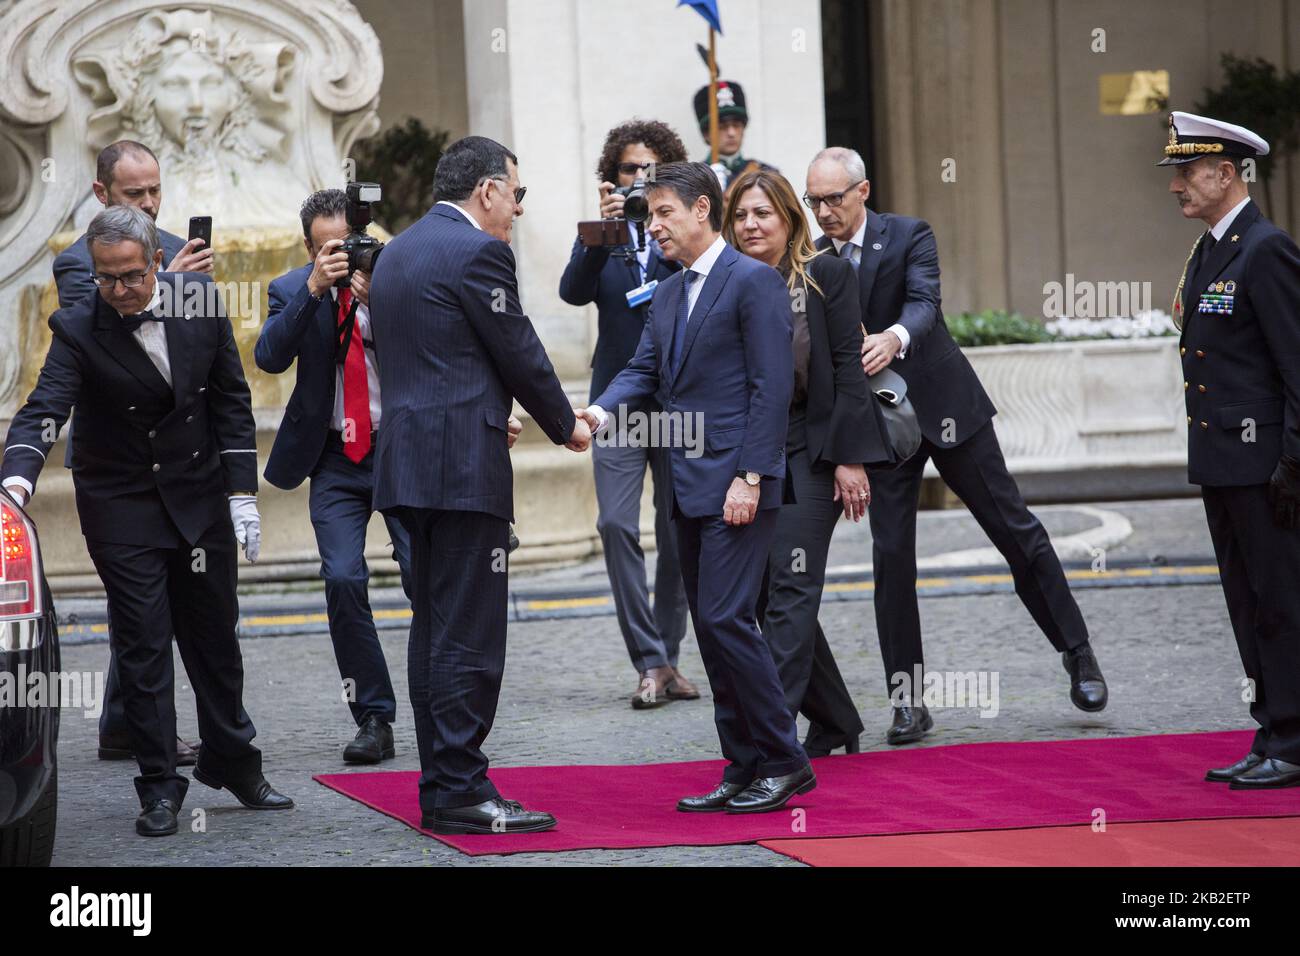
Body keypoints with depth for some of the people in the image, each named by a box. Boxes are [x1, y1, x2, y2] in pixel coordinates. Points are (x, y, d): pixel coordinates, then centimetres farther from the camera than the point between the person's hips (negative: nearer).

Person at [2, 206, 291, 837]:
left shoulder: (200, 300, -7)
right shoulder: (79, 329, -16)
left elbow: (230, 399, 1)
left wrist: (242, 491, -3)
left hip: (200, 496, 3)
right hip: (122, 506, -3)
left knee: (214, 635, 13)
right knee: (142, 643, -3)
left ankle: (230, 761, 30)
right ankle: (159, 787, 5)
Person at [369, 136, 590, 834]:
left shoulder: (397, 252, 17)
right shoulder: (478, 252, -11)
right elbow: (520, 354, -8)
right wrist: (566, 427, 8)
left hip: (409, 461, 10)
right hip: (463, 466, -9)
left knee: (435, 631, 12)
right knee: (468, 637, -7)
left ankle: (441, 787, 14)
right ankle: (461, 792, -7)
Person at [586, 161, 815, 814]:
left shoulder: (753, 282, -8)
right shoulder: (668, 294, 18)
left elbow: (771, 386, -13)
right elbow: (643, 369, 12)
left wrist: (750, 477, -18)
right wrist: (600, 410, -9)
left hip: (736, 483, -9)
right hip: (688, 487, 9)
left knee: (725, 618, -14)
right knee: (711, 630, 8)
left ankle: (784, 763, -6)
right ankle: (743, 770, 13)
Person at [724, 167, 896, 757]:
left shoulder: (826, 277, -3)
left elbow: (848, 369, -6)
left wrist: (850, 458, -12)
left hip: (809, 448, -5)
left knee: (790, 591, -10)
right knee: (763, 595, 6)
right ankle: (835, 721, 20)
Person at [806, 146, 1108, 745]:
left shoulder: (910, 237, -7)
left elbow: (924, 303, -24)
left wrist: (894, 338, -46)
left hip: (944, 405, -2)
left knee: (1016, 531, 4)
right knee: (891, 555, -3)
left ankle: (1077, 653, 19)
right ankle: (908, 701, 4)